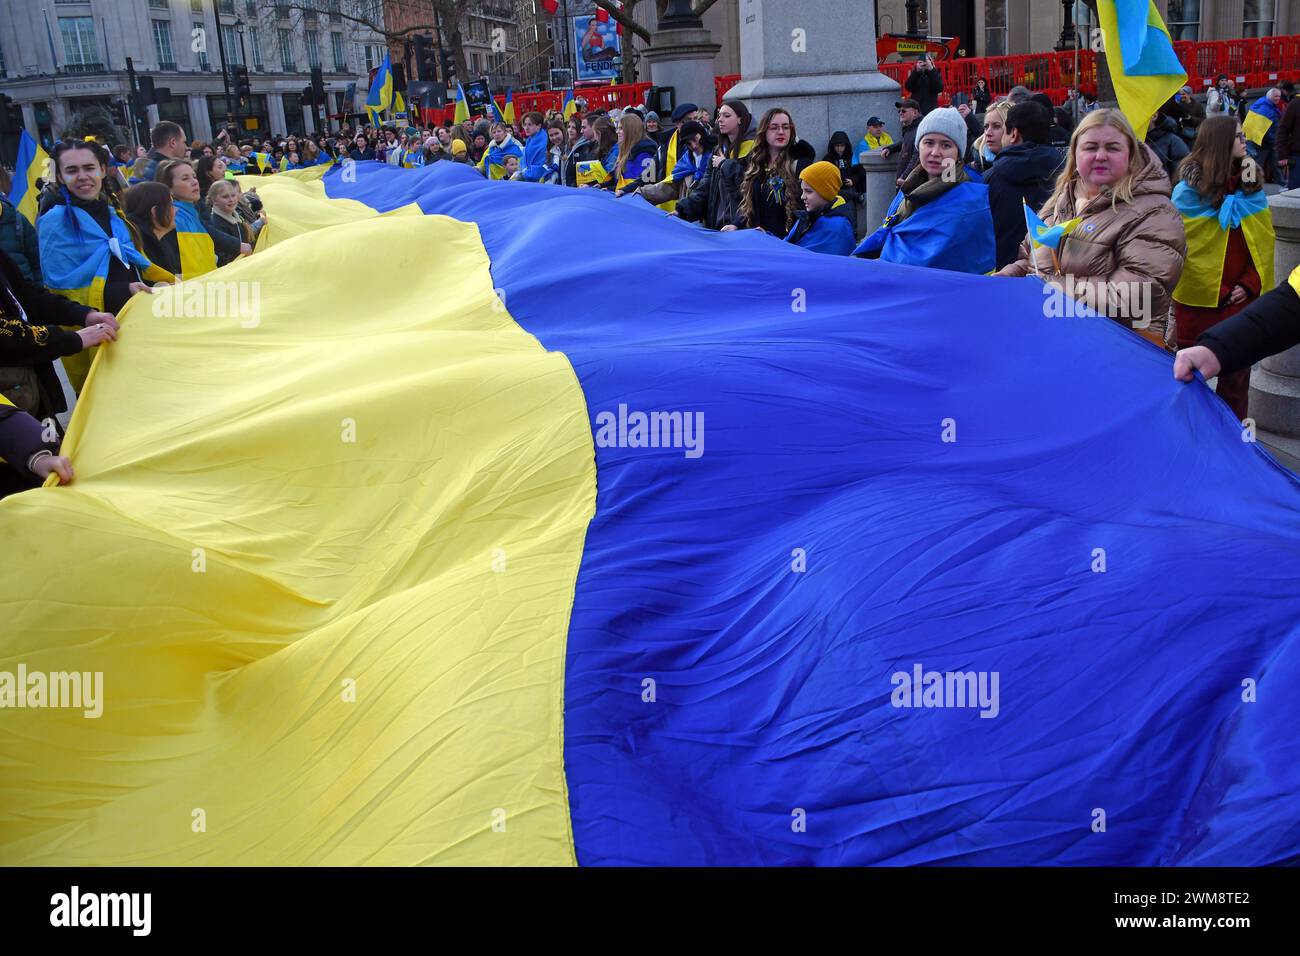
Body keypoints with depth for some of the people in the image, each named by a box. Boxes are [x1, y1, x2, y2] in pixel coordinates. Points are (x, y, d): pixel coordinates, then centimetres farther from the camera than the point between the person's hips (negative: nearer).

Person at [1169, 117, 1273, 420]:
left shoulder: (1250, 180, 8)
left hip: (1241, 297, 4)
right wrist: (1217, 292, -12)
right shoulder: (1191, 186, -7)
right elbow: (1183, 244, -10)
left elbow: (1264, 238, 6)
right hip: (1199, 298, -4)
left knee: (1237, 375, 8)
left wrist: (1250, 284, -7)